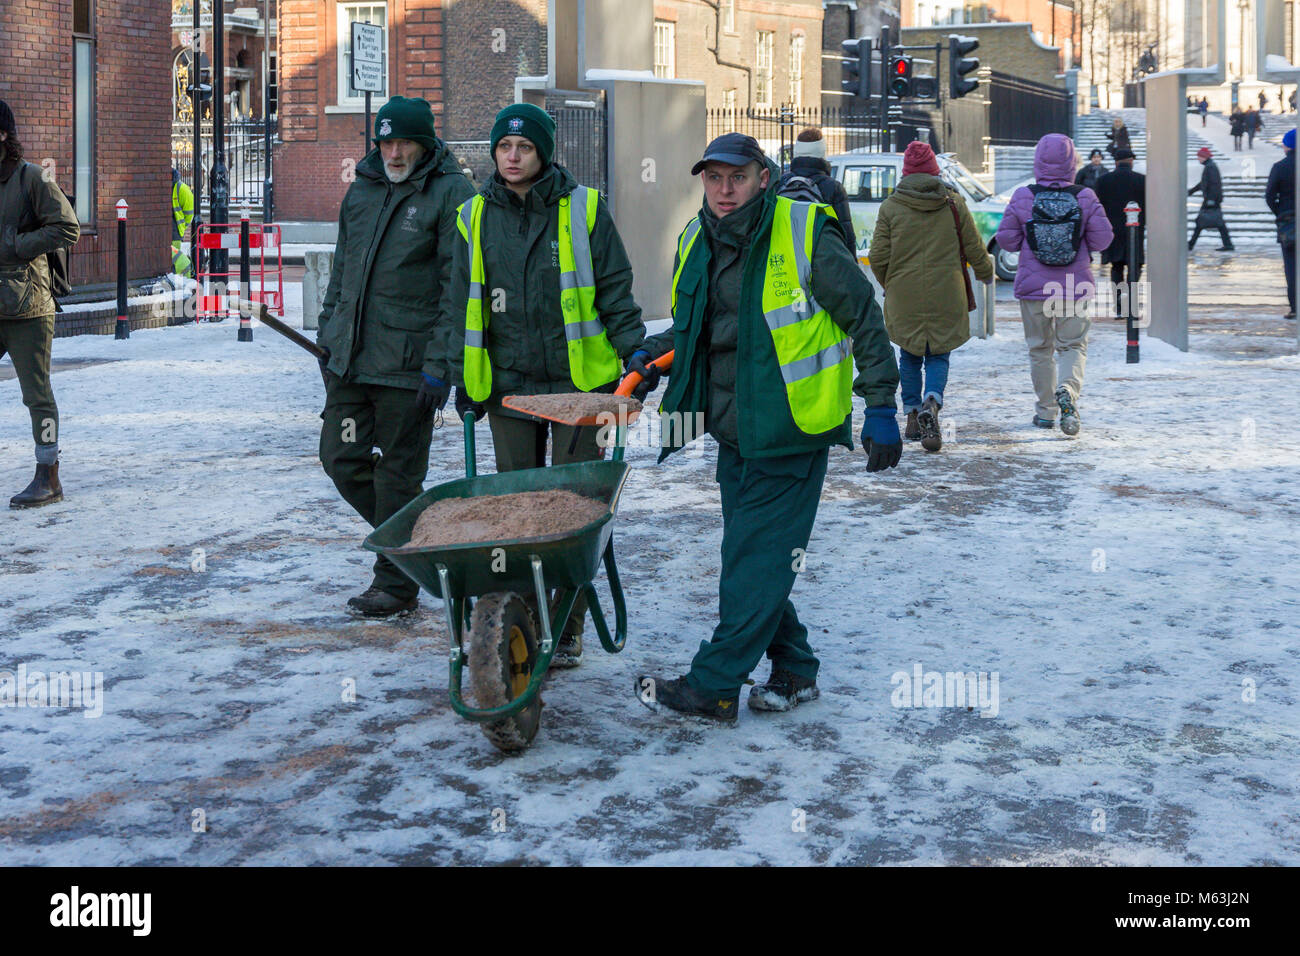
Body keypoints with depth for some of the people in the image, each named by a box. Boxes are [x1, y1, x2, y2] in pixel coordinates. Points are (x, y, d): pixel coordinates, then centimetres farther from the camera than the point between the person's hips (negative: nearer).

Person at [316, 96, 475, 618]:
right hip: (349, 358, 7)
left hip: (407, 362, -7)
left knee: (398, 473, 0)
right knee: (341, 459, 8)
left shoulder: (451, 194, -7)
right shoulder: (362, 190, 14)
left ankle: (396, 584, 12)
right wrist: (328, 336, 20)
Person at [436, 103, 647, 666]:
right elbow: (461, 303, 13)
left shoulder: (583, 209, 0)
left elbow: (615, 290, 4)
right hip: (507, 382, 3)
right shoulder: (476, 218, 8)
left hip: (578, 379, -3)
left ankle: (566, 628, 5)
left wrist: (632, 348, -4)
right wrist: (460, 375, 10)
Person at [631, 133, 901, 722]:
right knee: (750, 554, 12)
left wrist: (881, 407, -6)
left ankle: (713, 685, 0)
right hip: (733, 430, 7)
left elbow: (864, 319, -6)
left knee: (757, 561, -5)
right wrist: (656, 352, 4)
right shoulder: (697, 242, 7)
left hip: (791, 430, -7)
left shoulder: (804, 235, -12)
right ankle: (793, 669, 26)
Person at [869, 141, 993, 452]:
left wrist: (888, 283, 17)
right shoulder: (954, 203, 0)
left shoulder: (891, 207, -3)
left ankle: (912, 415, 14)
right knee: (938, 355, 7)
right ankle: (931, 402, -19)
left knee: (909, 356, 16)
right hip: (946, 297, 0)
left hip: (904, 296, 0)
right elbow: (974, 248, 5)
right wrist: (986, 272, 25)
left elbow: (879, 257, -3)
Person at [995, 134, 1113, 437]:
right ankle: (1068, 389, -20)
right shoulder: (1085, 198, -8)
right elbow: (1102, 239, -3)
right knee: (1073, 345, 8)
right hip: (1075, 287, 0)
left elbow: (1006, 239, -3)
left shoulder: (1023, 198, -9)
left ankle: (1046, 410, 18)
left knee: (1040, 349, 14)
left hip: (1033, 286, 0)